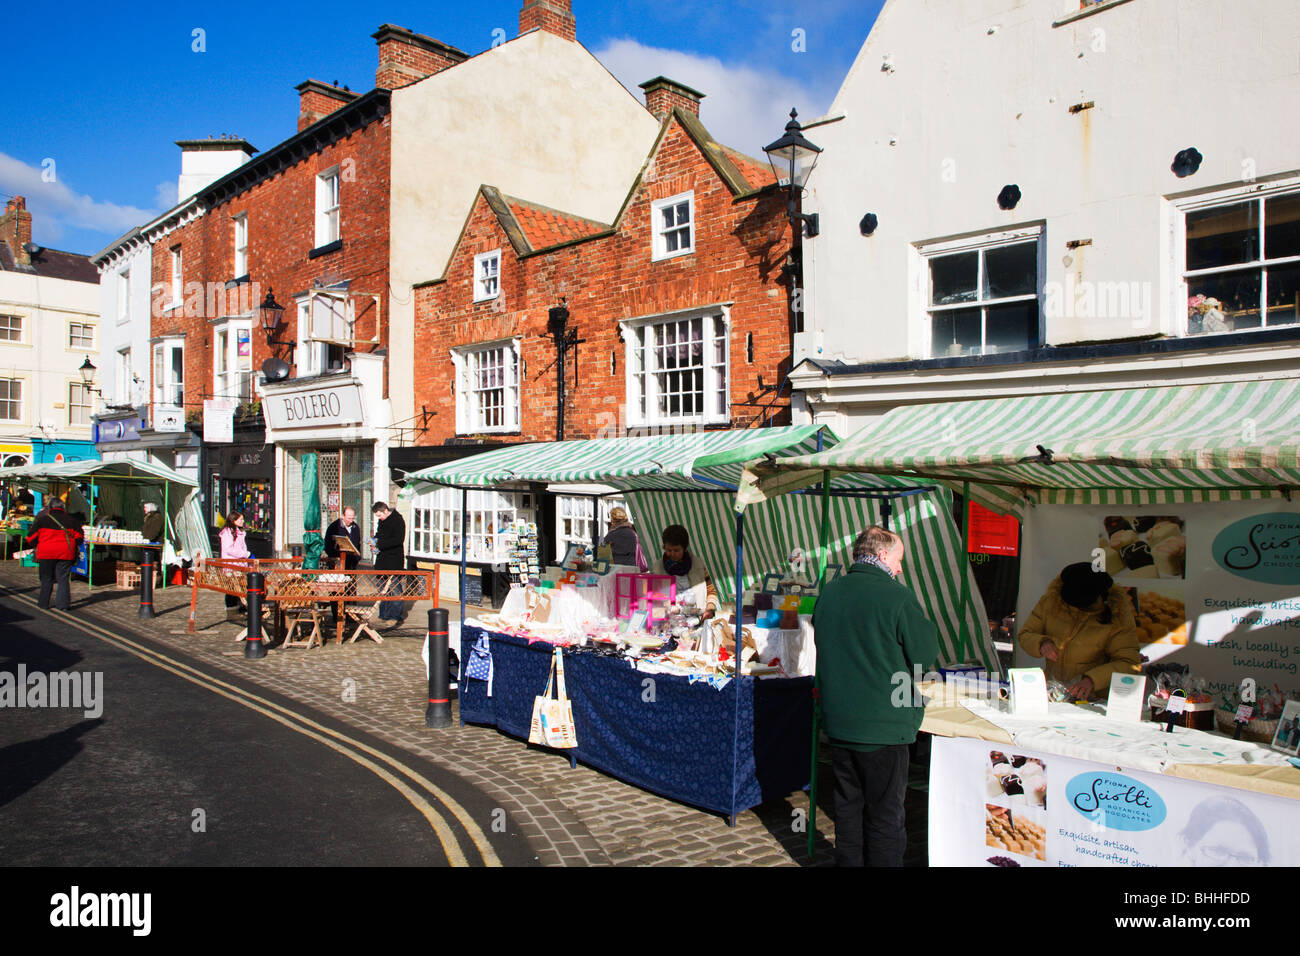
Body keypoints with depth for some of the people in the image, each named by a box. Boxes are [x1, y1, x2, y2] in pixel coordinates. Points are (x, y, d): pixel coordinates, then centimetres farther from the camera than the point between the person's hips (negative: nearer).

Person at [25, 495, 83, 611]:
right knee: (64, 578, 5)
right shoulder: (71, 520, 3)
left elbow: (31, 537, 3)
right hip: (65, 554, 1)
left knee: (46, 579, 11)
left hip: (46, 554, -1)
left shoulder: (42, 520, -3)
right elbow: (79, 537, 7)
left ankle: (44, 603, 16)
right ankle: (63, 603, 2)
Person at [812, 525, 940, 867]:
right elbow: (927, 653, -8)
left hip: (837, 720, 6)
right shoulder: (897, 596, -15)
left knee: (847, 805, 18)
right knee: (885, 815, 6)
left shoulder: (829, 593, 3)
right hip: (883, 724, -6)